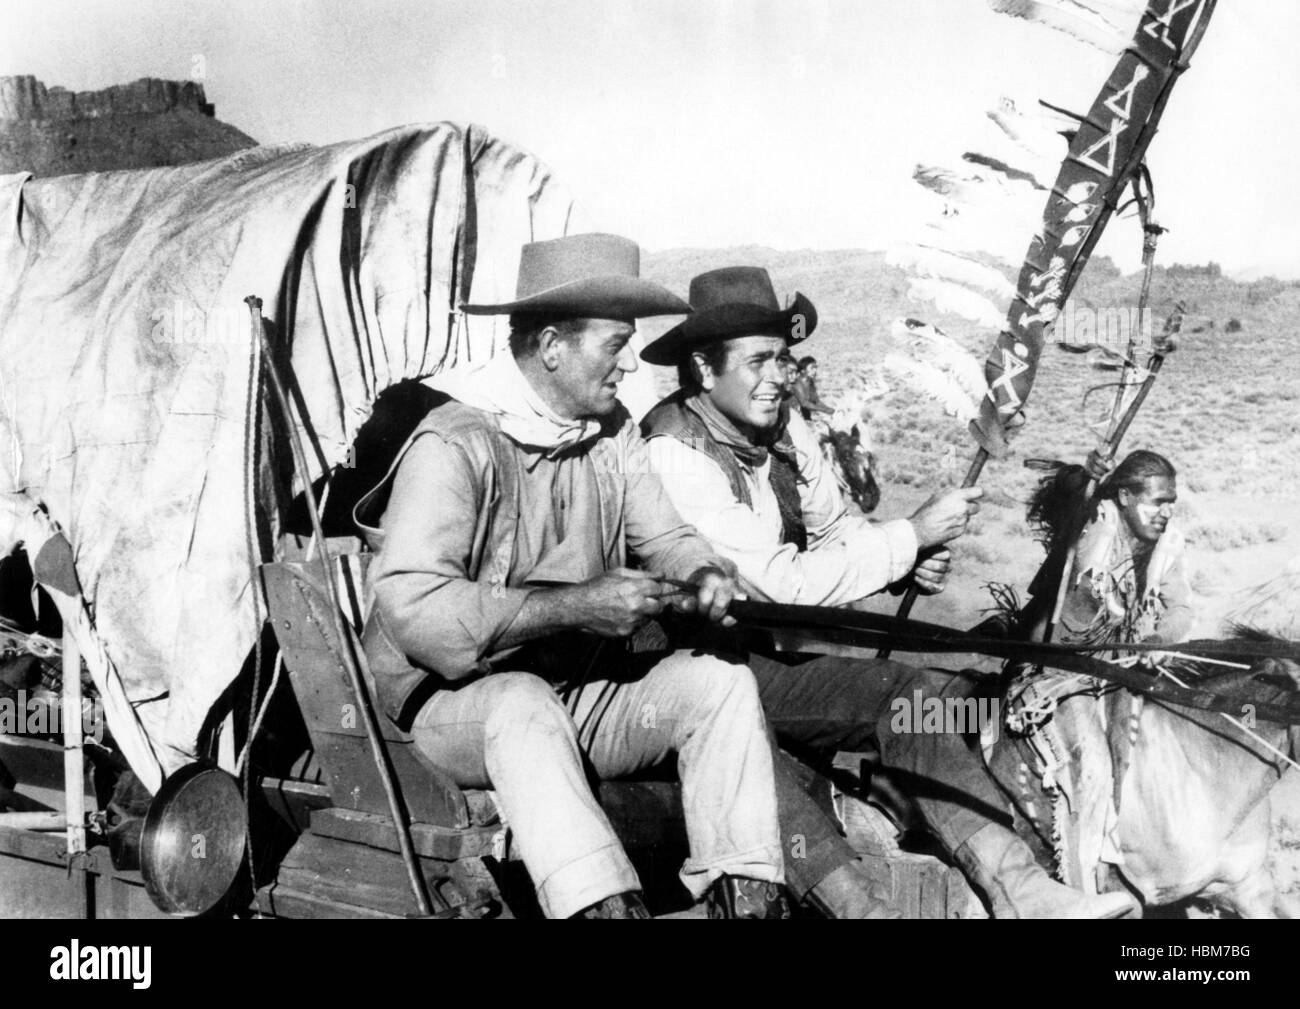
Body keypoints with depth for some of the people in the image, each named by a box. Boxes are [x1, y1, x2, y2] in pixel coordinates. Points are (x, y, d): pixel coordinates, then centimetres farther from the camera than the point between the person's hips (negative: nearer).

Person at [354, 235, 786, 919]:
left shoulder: (613, 432, 6)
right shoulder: (454, 444, -17)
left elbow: (663, 537, 13)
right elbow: (412, 608, -26)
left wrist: (703, 575, -13)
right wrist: (576, 606, -29)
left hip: (587, 691, 6)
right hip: (460, 701, -6)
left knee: (722, 682, -15)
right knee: (526, 706, -37)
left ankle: (747, 896, -20)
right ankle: (607, 907, -45)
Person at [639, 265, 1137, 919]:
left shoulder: (783, 428, 4)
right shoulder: (674, 454, -20)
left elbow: (837, 529, 12)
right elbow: (790, 583, -24)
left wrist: (912, 565, -9)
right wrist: (913, 534, -19)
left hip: (765, 656, 7)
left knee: (922, 696, -11)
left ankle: (1016, 888, -19)